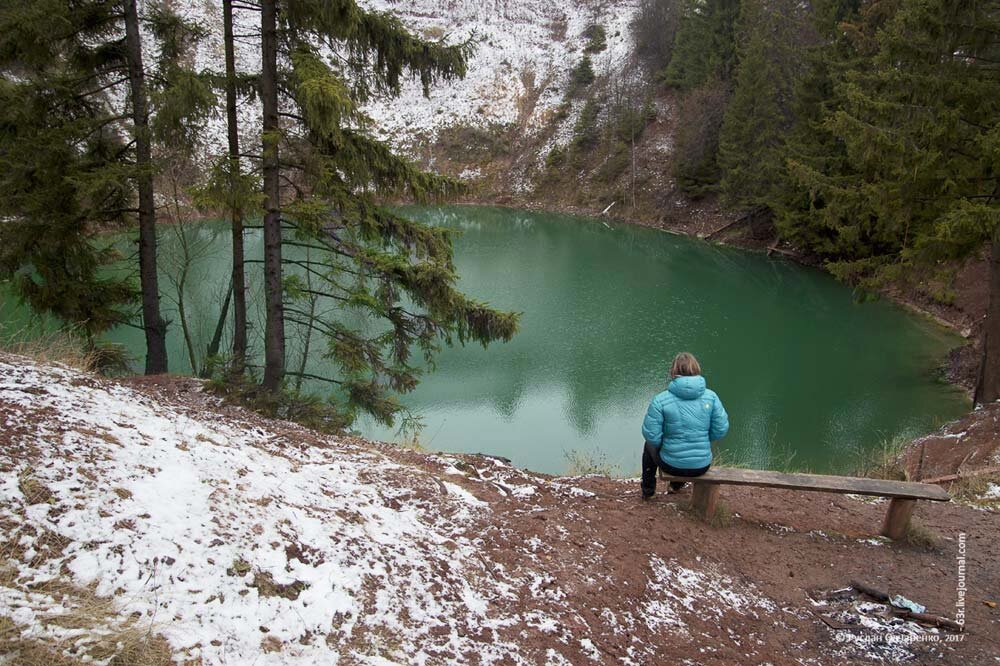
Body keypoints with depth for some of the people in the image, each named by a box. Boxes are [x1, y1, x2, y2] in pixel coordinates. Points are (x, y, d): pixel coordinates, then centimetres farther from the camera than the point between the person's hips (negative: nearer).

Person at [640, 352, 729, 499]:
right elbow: (721, 429, -7)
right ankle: (677, 485, 61)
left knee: (650, 445, 33)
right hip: (702, 466, 3)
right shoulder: (711, 396, -11)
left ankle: (648, 490, 49)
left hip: (672, 464, -2)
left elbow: (651, 434, -16)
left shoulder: (660, 400, -18)